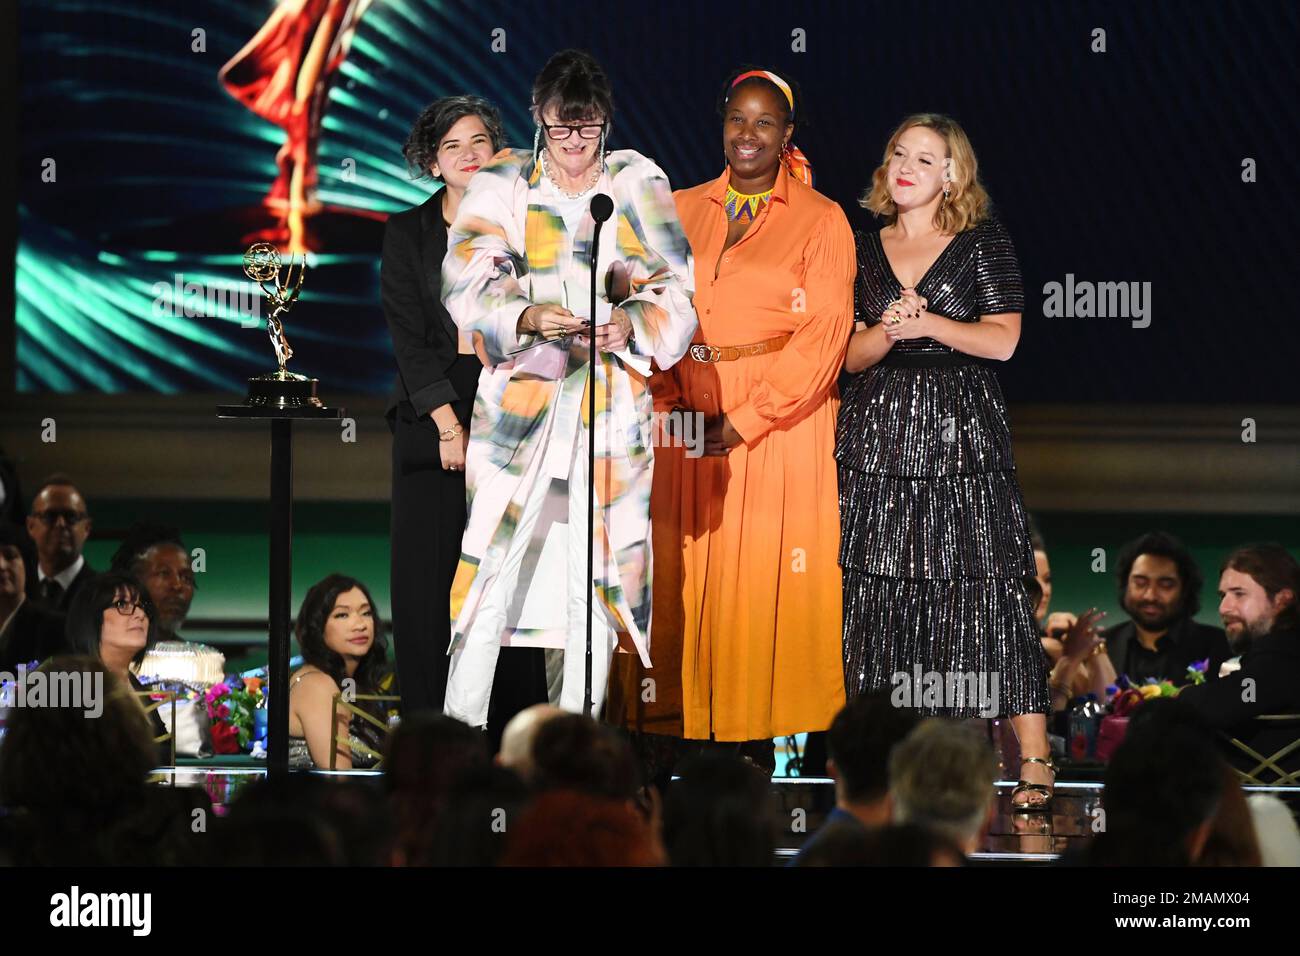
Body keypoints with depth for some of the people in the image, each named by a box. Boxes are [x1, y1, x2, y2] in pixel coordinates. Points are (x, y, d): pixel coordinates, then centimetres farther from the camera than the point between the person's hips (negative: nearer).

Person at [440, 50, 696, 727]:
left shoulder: (636, 184, 8)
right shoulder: (505, 184, 6)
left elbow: (674, 288, 1)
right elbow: (468, 282, -4)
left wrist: (632, 322, -20)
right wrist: (526, 318, -23)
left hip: (609, 409, 1)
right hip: (521, 398, -1)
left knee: (596, 573, 1)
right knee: (495, 565, -9)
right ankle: (460, 726, -4)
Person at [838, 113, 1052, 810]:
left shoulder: (984, 243, 4)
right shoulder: (865, 250, 13)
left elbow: (1003, 339, -4)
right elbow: (852, 355, 8)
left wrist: (927, 322, -14)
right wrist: (889, 330, -12)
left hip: (961, 434, -4)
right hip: (878, 434, 4)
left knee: (982, 585, -10)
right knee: (879, 589, 1)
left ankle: (1034, 759, -11)